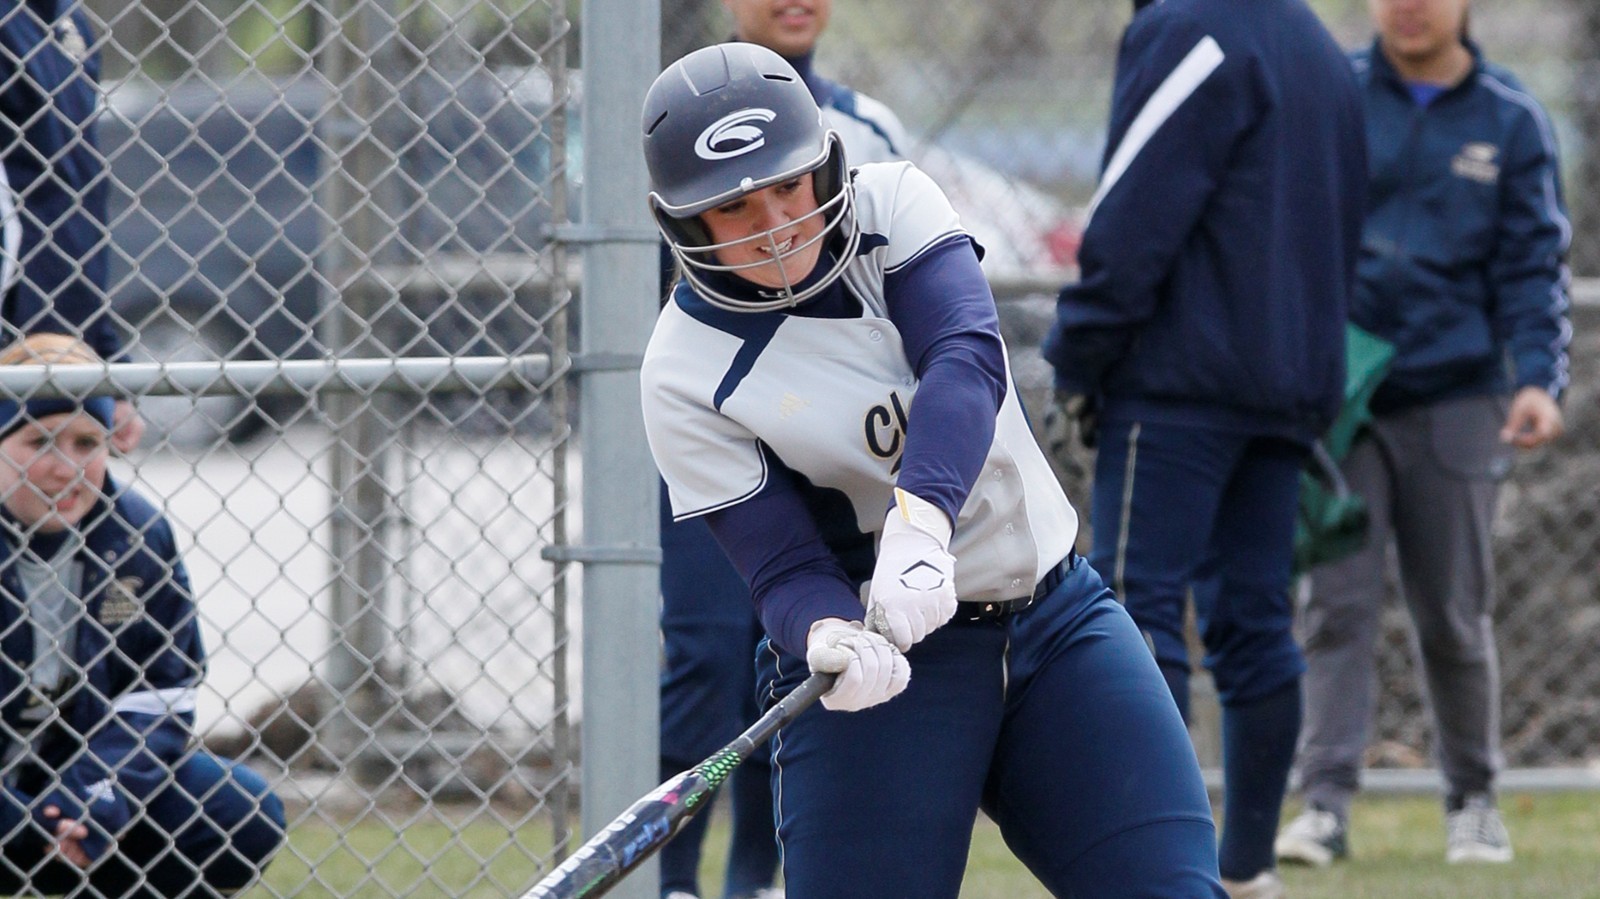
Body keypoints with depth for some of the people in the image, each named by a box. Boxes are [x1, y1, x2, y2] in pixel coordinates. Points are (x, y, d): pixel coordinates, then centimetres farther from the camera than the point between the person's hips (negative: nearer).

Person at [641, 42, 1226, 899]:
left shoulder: (893, 203, -6)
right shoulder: (684, 375, -11)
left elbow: (966, 358, -23)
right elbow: (783, 570, -14)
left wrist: (921, 519, -41)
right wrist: (828, 637, -38)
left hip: (1057, 620, 3)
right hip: (881, 667, -3)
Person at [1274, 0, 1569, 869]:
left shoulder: (1510, 121, 4)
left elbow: (1532, 266, 2)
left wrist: (1537, 377, -12)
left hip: (1456, 403, 0)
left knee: (1455, 617, 7)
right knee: (1339, 605, -7)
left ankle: (1473, 798, 21)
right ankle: (1326, 800, -8)